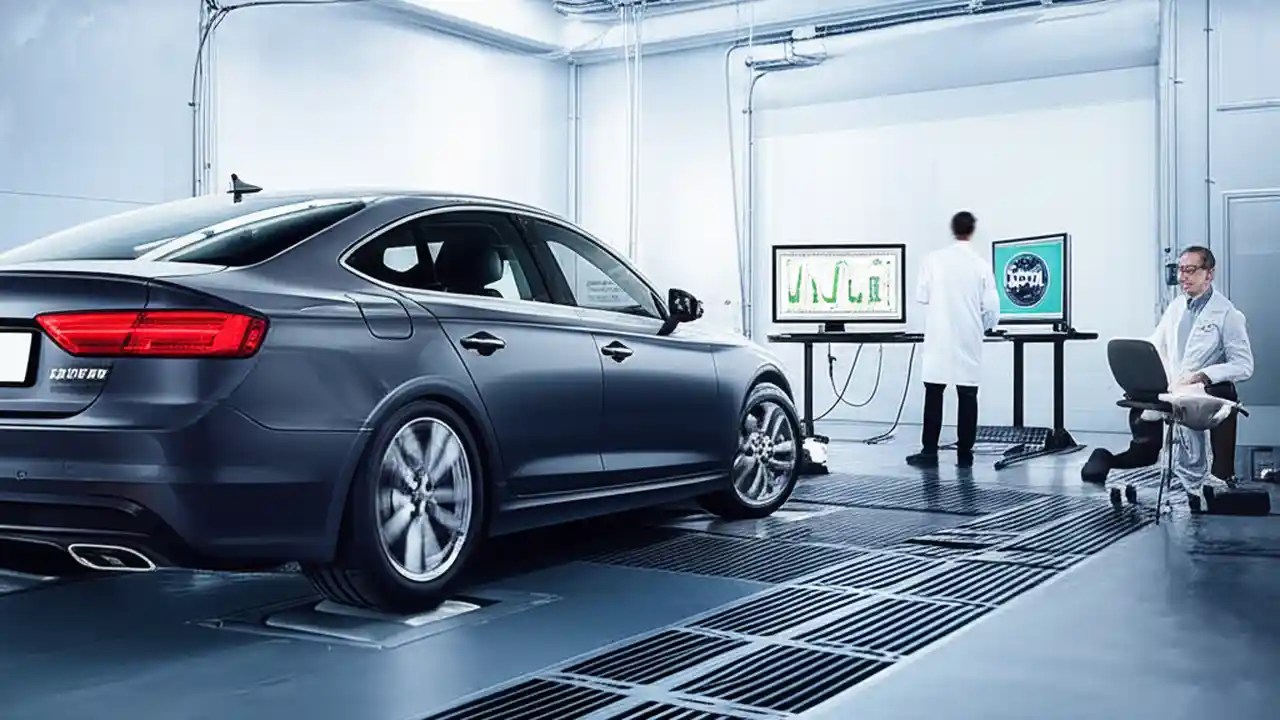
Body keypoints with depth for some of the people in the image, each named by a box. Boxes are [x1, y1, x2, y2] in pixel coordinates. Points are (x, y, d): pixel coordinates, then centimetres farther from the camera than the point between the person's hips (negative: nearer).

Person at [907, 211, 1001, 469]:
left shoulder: (933, 259, -6)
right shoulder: (981, 264, -5)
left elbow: (921, 297, -4)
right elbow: (991, 306, -4)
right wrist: (986, 327, 16)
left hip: (939, 338, 0)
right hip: (969, 339, 0)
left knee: (934, 394, 5)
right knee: (967, 396, 6)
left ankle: (929, 452, 6)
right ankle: (965, 454, 7)